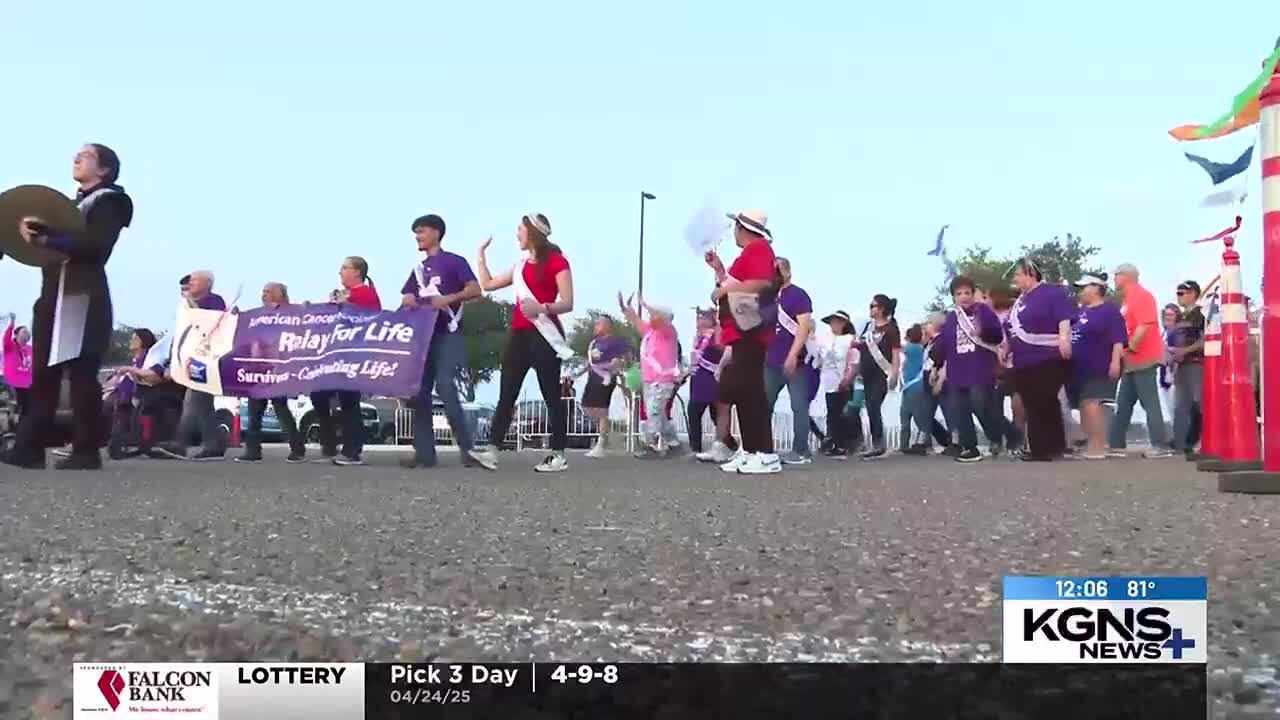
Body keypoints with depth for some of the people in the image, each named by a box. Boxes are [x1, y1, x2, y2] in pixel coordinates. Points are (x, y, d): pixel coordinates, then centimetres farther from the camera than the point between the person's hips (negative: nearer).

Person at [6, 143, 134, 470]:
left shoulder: (108, 201, -2)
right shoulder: (71, 204, 26)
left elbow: (94, 246, -17)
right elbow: (60, 240, 17)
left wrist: (44, 239, -18)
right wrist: (36, 230, -1)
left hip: (82, 296, -9)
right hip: (55, 294, 9)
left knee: (81, 373, -8)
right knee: (43, 372, 5)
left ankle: (86, 451, -4)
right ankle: (29, 447, 5)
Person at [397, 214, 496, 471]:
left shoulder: (454, 261, 1)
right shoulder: (418, 269, 21)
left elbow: (475, 289, -8)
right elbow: (406, 298, 20)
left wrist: (449, 298, -23)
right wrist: (407, 300, -4)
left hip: (448, 334, -7)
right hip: (422, 334, 7)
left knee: (445, 387, -18)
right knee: (420, 390, 1)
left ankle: (468, 447, -12)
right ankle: (424, 452, 3)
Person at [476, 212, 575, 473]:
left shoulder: (556, 261, -3)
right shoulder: (521, 266, 20)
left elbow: (567, 304, -10)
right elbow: (487, 284, 26)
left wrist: (541, 307, -27)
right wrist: (481, 253, 27)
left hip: (543, 335, -7)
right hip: (519, 335, 7)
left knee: (551, 395, -3)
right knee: (506, 394, 2)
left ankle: (559, 455, 1)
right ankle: (491, 449, 0)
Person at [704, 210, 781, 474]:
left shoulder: (758, 248, -6)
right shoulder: (749, 253, 24)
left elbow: (763, 282, -22)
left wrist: (725, 290, -15)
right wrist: (719, 270, 24)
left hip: (749, 332, -11)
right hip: (742, 333, 11)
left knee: (751, 391, -14)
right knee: (741, 391, 8)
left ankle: (766, 455, -16)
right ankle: (750, 451, 10)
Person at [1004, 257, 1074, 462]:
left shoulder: (1051, 292, -5)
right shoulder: (1021, 299, 21)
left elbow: (1064, 318, -16)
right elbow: (1013, 331, 29)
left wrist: (1064, 339, -29)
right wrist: (1006, 350, 26)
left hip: (1048, 360, -9)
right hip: (1025, 363, 9)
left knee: (1046, 405, -8)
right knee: (1032, 407, 8)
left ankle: (1052, 448, 0)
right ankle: (1039, 448, 13)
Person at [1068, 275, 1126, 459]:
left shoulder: (1110, 311, -8)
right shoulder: (1081, 311, 16)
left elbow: (1118, 340, -16)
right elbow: (1071, 334, 29)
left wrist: (1115, 362, -24)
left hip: (1099, 367, -9)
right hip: (1080, 368, 9)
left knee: (1092, 404, -17)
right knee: (1084, 406, 9)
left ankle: (1098, 447, -16)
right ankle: (1090, 444, 16)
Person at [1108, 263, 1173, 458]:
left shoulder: (1141, 295, -12)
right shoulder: (1129, 298, 19)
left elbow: (1145, 325, -23)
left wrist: (1131, 347, -21)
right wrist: (1128, 349, 16)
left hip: (1143, 358, -10)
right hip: (1133, 360, 10)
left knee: (1149, 403, -10)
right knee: (1124, 403, 11)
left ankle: (1161, 446, -8)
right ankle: (1117, 444, 14)